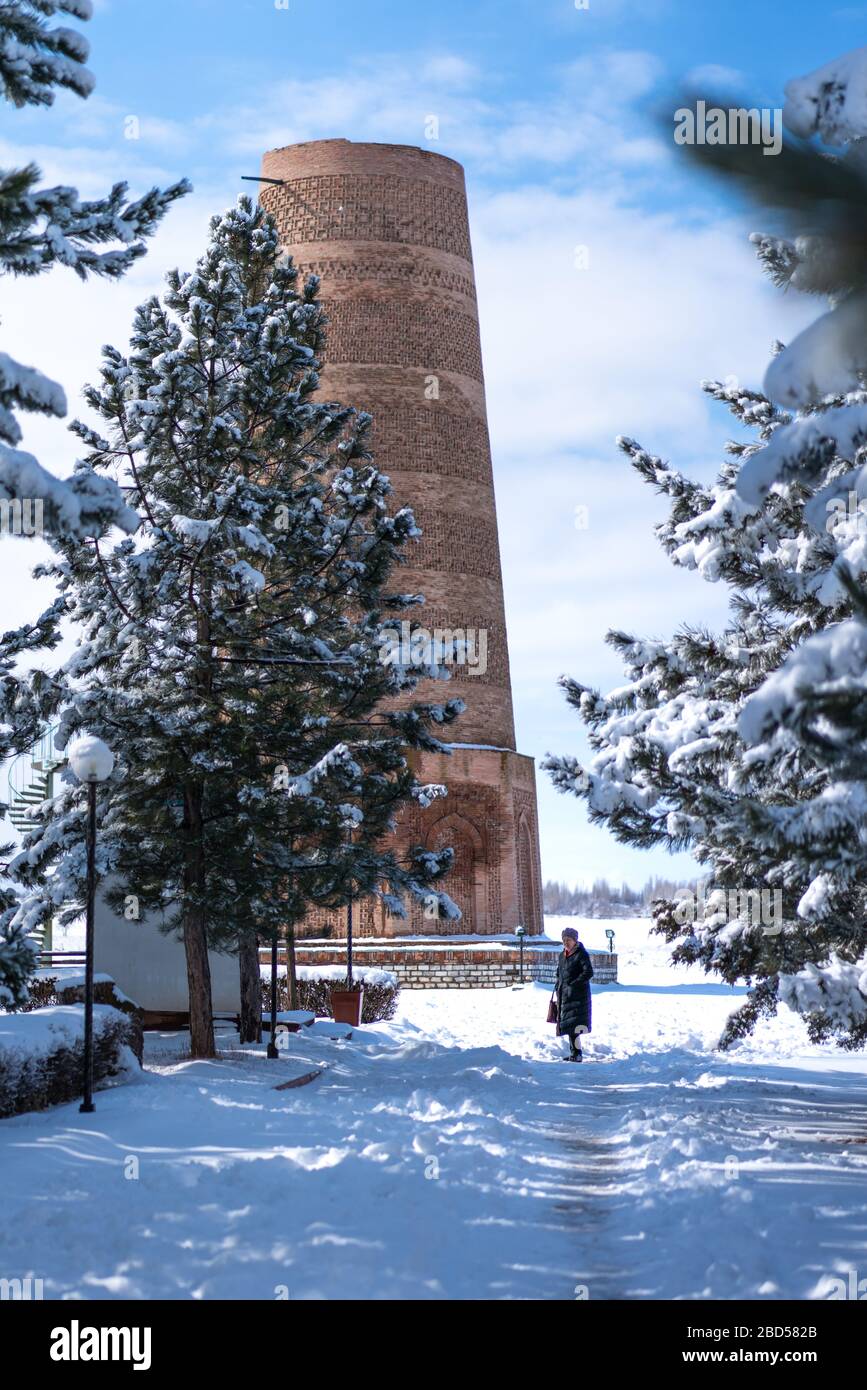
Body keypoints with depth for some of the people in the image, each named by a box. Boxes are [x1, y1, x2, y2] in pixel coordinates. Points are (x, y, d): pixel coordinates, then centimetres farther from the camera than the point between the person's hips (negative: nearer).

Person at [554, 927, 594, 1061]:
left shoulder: (581, 954, -7)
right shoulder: (562, 956, 17)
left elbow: (589, 973, -16)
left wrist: (573, 984, -17)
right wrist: (558, 987, 12)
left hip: (578, 994, -8)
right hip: (564, 995, 8)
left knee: (574, 1024, -15)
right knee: (568, 1024, 8)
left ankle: (577, 1053, -17)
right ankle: (574, 1052, 15)